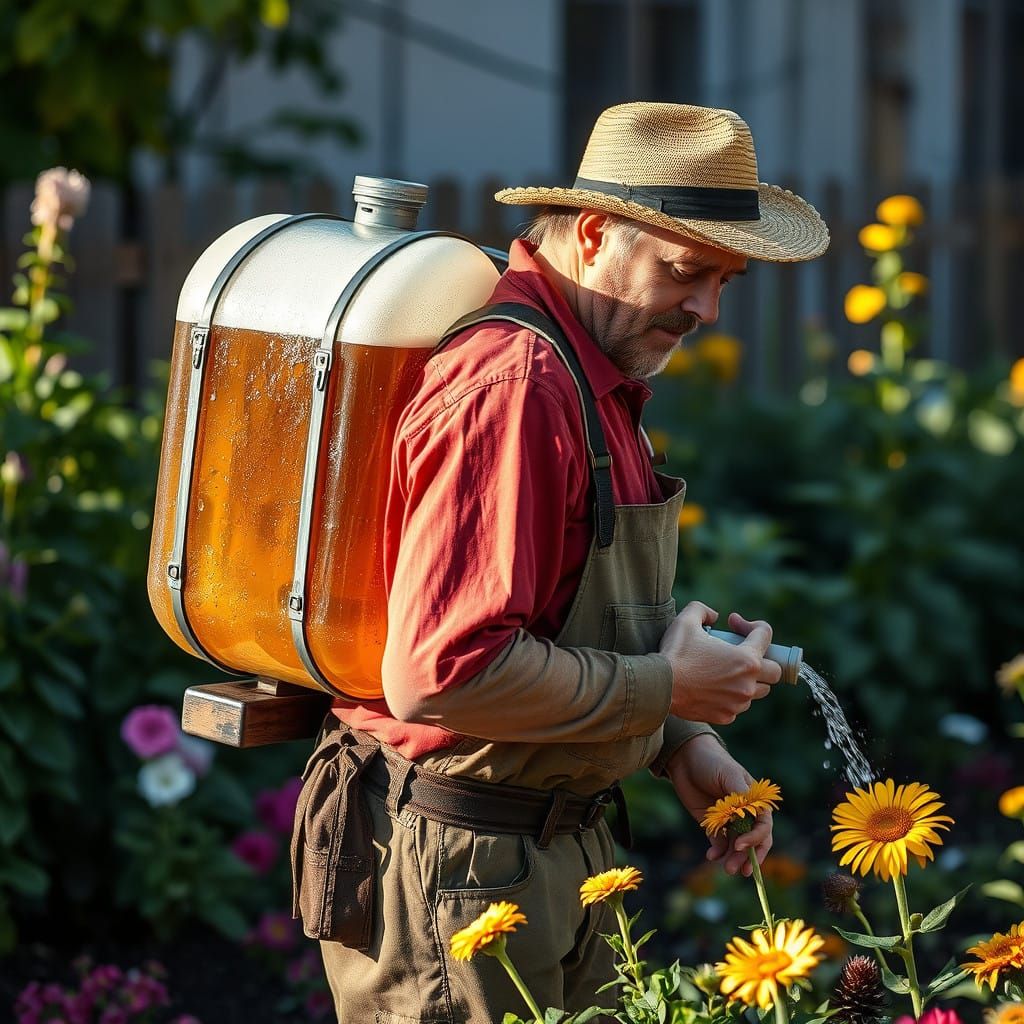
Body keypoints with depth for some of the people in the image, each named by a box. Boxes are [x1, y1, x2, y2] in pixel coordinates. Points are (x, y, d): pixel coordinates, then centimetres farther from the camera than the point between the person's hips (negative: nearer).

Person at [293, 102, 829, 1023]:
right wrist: (666, 689, -19)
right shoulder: (512, 384, -23)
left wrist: (677, 742, 8)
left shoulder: (596, 376, 12)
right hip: (453, 871, -10)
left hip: (554, 845, 10)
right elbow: (442, 671, -30)